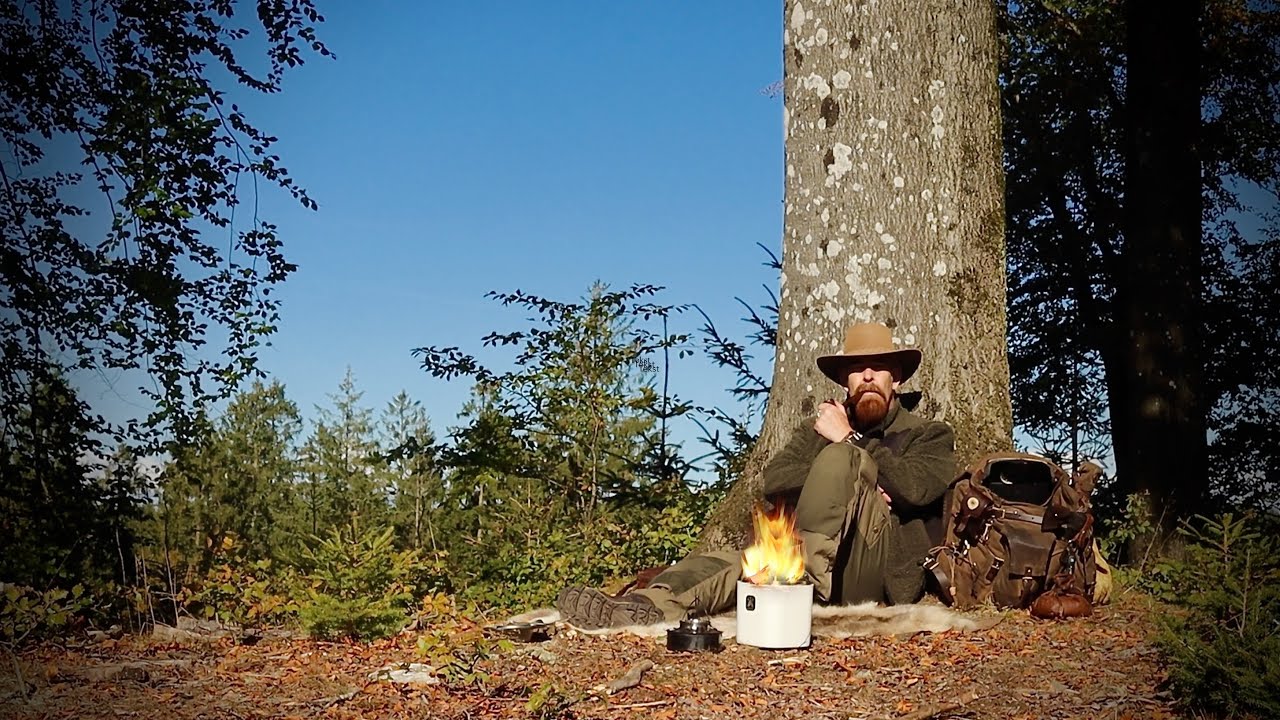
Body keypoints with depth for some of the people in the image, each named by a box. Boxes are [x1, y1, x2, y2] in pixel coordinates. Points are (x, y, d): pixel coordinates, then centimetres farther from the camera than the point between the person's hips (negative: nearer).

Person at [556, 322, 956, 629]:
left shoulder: (930, 436, 16)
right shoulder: (821, 427, 27)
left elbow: (916, 488, -9)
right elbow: (774, 483, 7)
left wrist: (848, 441, -2)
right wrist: (851, 485, -7)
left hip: (883, 577, -4)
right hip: (810, 562, 4)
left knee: (839, 460, -26)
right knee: (726, 564, -27)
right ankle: (645, 608, -55)